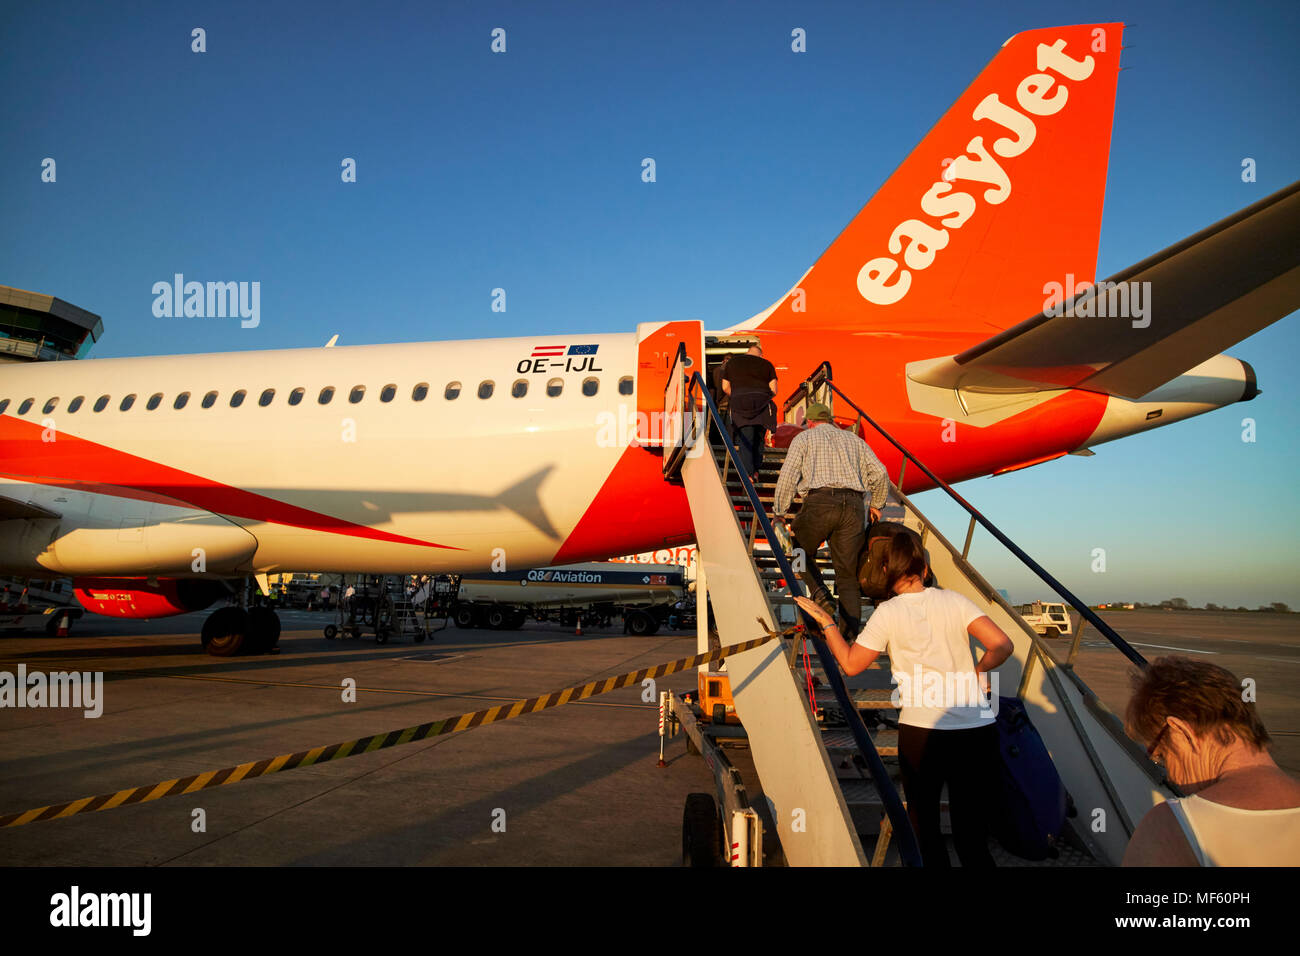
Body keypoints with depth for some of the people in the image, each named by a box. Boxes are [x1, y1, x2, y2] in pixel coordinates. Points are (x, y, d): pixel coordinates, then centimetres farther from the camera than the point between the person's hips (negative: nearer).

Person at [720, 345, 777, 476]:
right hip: (762, 406, 1)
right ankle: (756, 469, 19)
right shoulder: (767, 365, 11)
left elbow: (725, 387, 12)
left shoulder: (732, 363, 15)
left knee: (744, 440, -4)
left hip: (740, 406, 0)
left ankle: (748, 474, -16)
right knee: (759, 438, 16)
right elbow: (774, 390, 4)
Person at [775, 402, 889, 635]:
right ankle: (849, 633, -4)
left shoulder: (804, 437, 16)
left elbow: (788, 476, 2)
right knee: (848, 574, 5)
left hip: (820, 501, -3)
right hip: (854, 505, 3)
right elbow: (879, 472, 15)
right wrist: (876, 504, 28)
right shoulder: (853, 439, 26)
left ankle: (821, 596, -3)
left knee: (801, 552, 20)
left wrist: (780, 513, 7)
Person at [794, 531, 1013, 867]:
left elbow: (850, 664, 2)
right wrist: (978, 669, 13)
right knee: (971, 833, 14)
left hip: (922, 731, -3)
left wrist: (826, 623, 12)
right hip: (977, 731, 3)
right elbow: (1002, 645, -5)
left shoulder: (888, 612, -4)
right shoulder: (954, 601, 3)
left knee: (924, 826, 18)